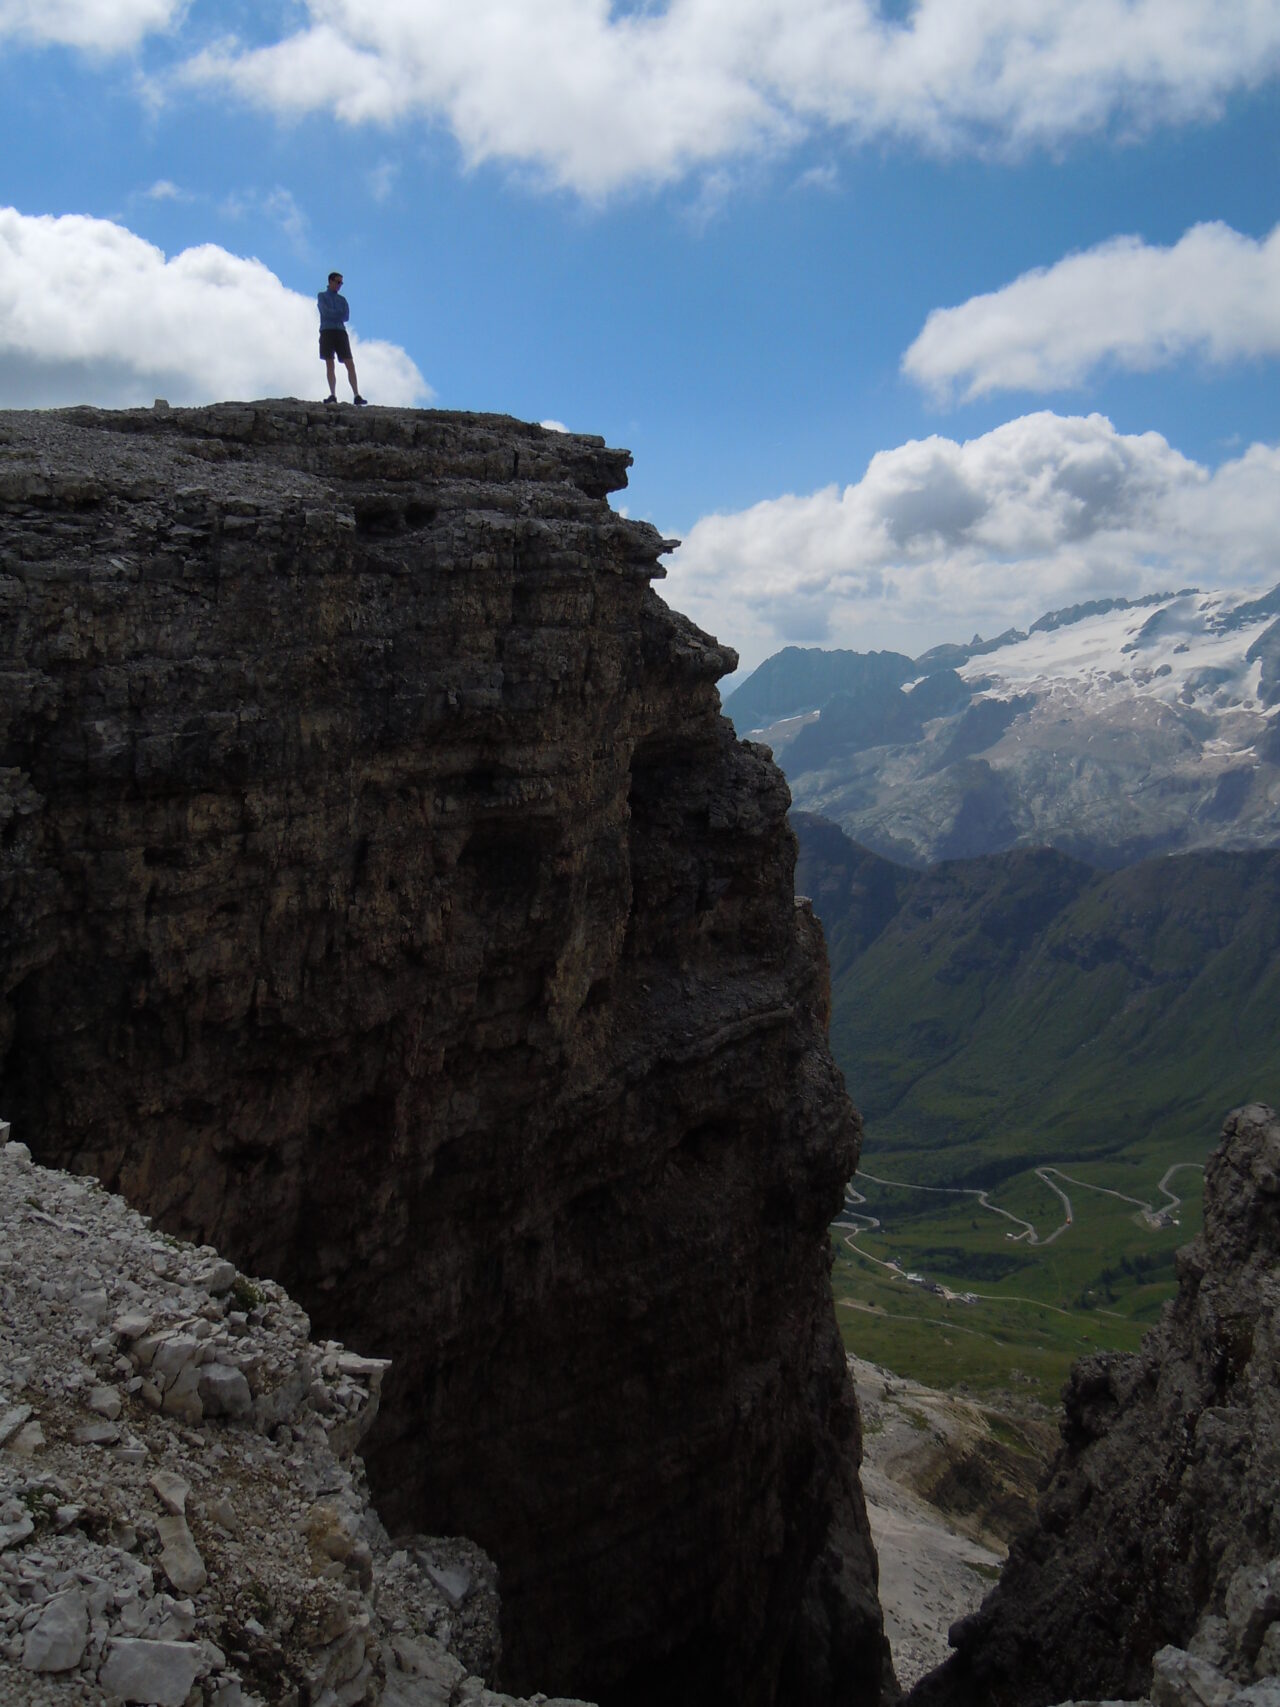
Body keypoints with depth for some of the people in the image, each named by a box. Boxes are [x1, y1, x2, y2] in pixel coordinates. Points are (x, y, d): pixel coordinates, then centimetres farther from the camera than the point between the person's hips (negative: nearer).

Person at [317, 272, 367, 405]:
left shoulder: (342, 300, 22)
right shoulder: (321, 296, 11)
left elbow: (347, 317, 4)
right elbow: (326, 312, -8)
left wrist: (332, 316, -6)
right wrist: (340, 314, -1)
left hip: (341, 333, 3)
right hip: (327, 333, -3)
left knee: (350, 365, -9)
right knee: (330, 365, -9)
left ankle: (356, 396, -15)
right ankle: (333, 396, -12)